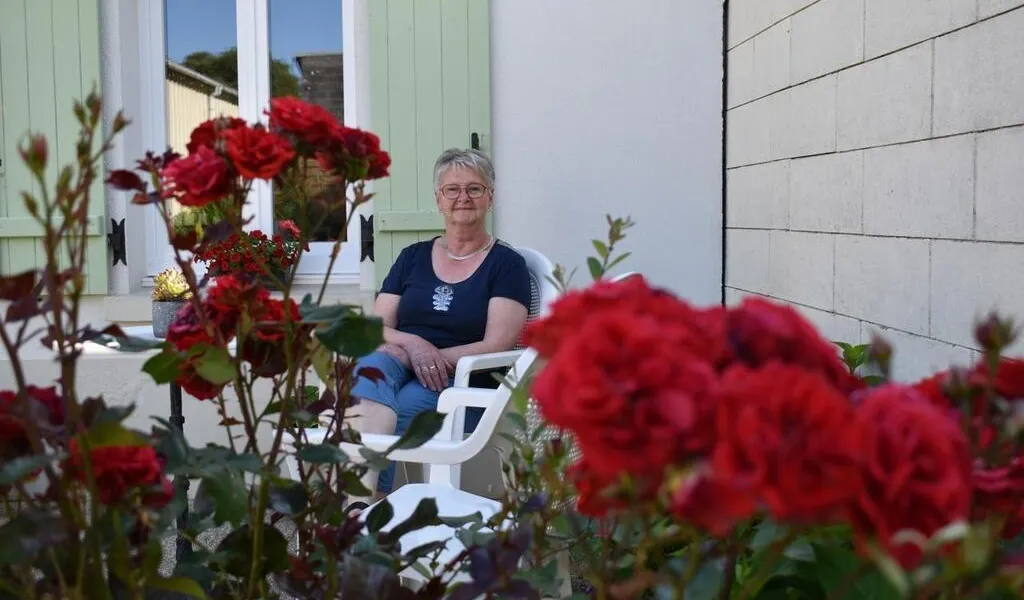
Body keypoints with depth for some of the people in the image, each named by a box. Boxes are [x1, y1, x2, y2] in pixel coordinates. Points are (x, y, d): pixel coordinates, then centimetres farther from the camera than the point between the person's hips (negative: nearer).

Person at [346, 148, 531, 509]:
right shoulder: (412, 257, 19)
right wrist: (412, 345, -11)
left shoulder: (506, 264, 7)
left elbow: (497, 346, -3)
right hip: (397, 368, 3)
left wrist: (435, 358, -13)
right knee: (373, 366, -34)